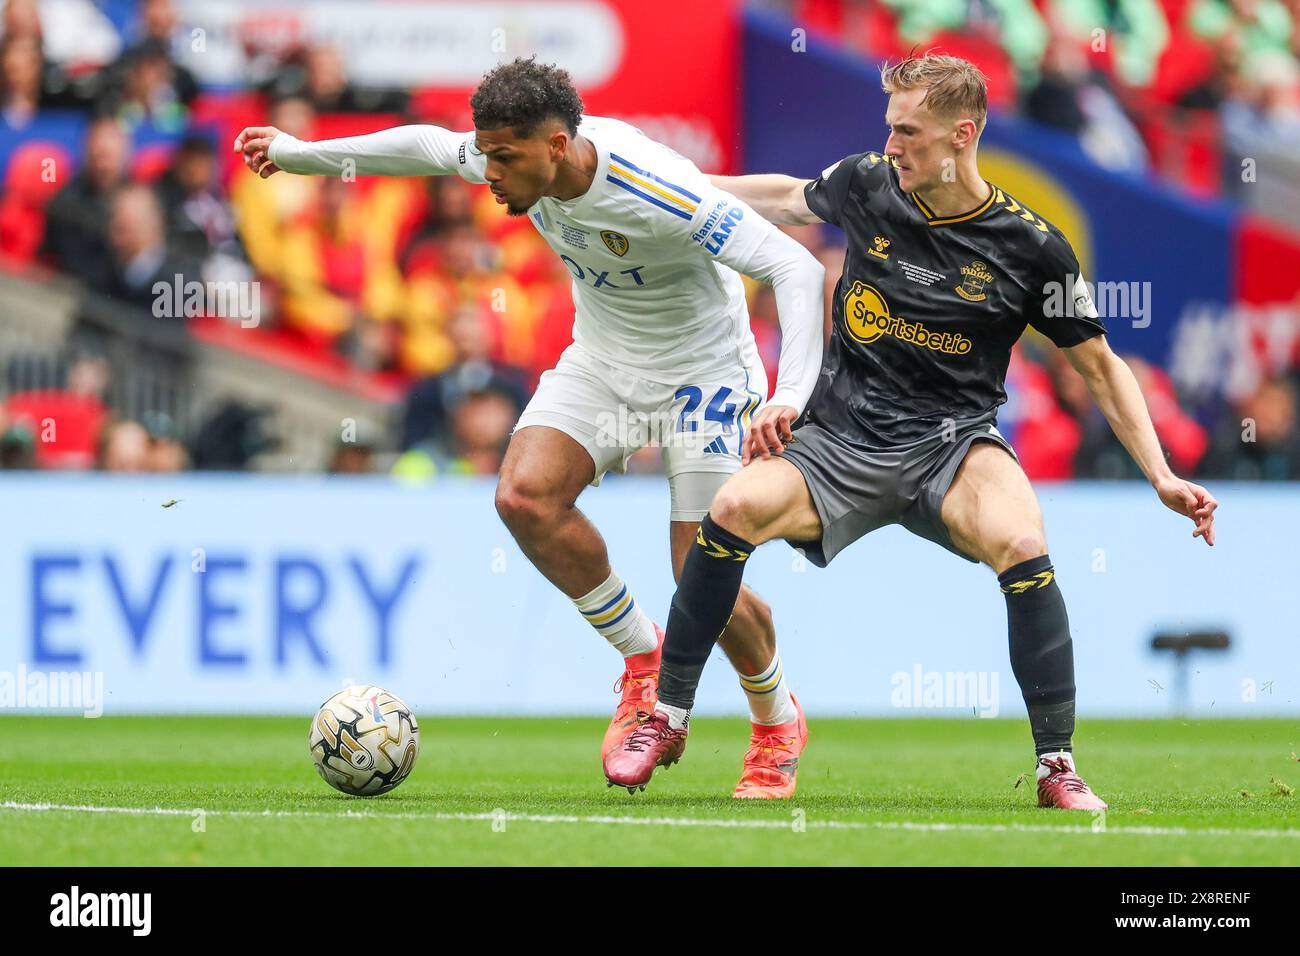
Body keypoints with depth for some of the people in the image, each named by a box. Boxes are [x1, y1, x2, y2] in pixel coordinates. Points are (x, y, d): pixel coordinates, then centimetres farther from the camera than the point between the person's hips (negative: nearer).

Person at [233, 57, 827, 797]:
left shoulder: (658, 194, -34)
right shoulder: (519, 155, -14)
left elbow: (798, 268, -34)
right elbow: (429, 147, 9)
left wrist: (791, 395, -45)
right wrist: (304, 154, 14)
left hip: (701, 372, -6)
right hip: (602, 360, 6)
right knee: (525, 494, -20)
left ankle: (777, 720, 22)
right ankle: (645, 657, 2)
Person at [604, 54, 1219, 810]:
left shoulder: (1030, 245, -7)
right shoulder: (867, 186, 0)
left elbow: (1100, 366, 4)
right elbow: (790, 196, 24)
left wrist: (1162, 476, -3)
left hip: (953, 445, -2)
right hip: (842, 442, 2)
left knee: (1021, 545, -33)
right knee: (737, 508, -26)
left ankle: (1059, 768, -20)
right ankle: (668, 720, -9)